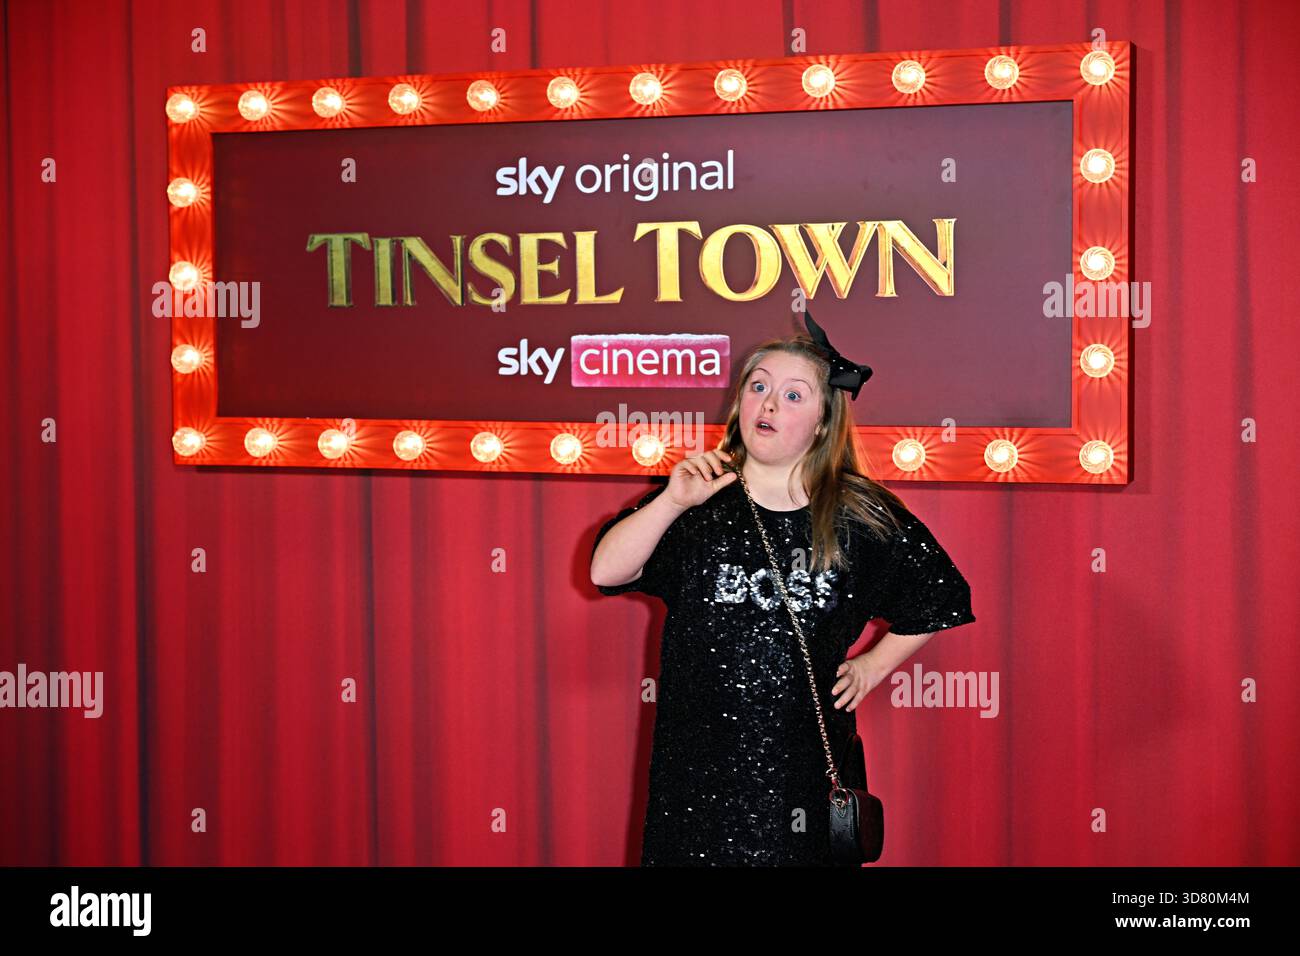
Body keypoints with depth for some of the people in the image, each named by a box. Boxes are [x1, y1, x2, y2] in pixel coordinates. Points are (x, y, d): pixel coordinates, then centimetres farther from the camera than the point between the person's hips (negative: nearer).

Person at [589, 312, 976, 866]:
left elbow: (938, 599, 16)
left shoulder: (865, 517, 2)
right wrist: (673, 501, -21)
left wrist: (871, 666, 11)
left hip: (804, 769, 0)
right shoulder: (695, 505, 2)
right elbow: (606, 572, -10)